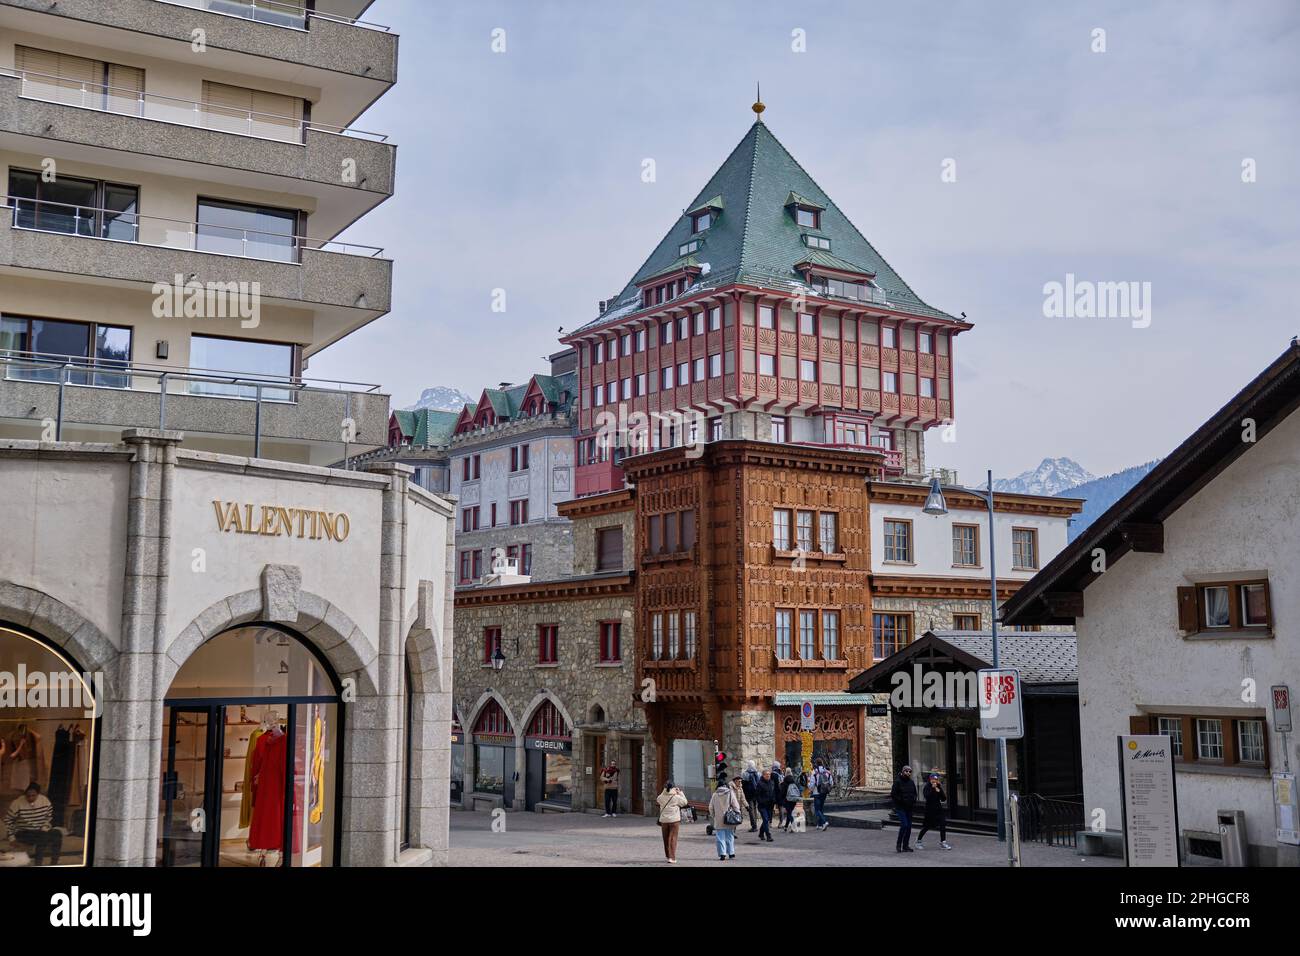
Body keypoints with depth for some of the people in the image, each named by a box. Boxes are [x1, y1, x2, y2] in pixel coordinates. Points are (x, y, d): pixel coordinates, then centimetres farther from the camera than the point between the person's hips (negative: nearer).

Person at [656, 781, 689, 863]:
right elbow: (684, 802, 1)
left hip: (664, 820, 3)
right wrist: (680, 793, 8)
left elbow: (657, 801, 18)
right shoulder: (676, 797, -14)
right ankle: (672, 857, -7)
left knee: (666, 838, 16)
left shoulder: (661, 797, -5)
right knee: (673, 838, 0)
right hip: (674, 820, -3)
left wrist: (664, 792, 12)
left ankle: (667, 856, 30)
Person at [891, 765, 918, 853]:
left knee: (909, 826, 5)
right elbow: (893, 795, -9)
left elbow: (915, 794, 19)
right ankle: (899, 845, -2)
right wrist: (901, 800, -18)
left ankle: (905, 846, 14)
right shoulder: (898, 782, -8)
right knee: (904, 825, -15)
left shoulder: (911, 782, 9)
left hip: (909, 808, 6)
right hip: (900, 808, -6)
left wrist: (913, 801, 1)